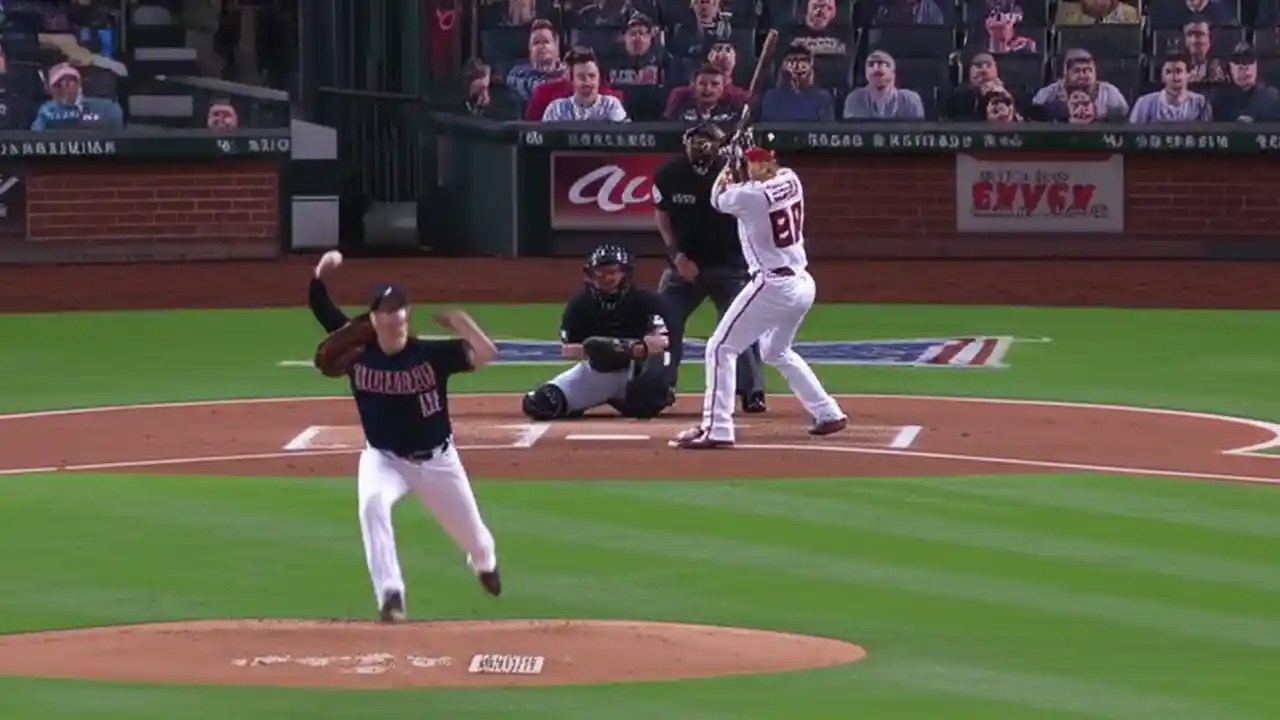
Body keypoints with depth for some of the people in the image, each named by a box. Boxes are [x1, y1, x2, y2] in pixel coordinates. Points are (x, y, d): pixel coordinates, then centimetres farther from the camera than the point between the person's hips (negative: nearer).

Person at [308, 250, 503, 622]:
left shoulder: (431, 354, -19)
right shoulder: (358, 351, -12)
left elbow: (486, 354, -28)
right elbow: (321, 309, -12)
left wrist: (459, 320, -34)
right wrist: (322, 272, -26)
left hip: (436, 459, 0)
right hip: (383, 458, 0)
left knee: (471, 532, 15)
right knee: (372, 504, -34)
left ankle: (485, 564, 56)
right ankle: (390, 595, -29)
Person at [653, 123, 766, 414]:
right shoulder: (669, 173, -9)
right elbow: (662, 214, 4)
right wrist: (676, 255, -5)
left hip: (730, 263, -2)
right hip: (685, 263, 2)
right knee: (663, 324, 0)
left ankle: (752, 392, -3)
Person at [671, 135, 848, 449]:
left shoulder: (750, 196, -18)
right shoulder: (791, 181, 3)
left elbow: (718, 200, 4)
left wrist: (729, 164, 16)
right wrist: (738, 164, 14)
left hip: (773, 286, -9)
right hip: (803, 284, 9)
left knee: (720, 348, -3)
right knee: (776, 351, 29)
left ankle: (717, 429, -11)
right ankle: (828, 414, 31)